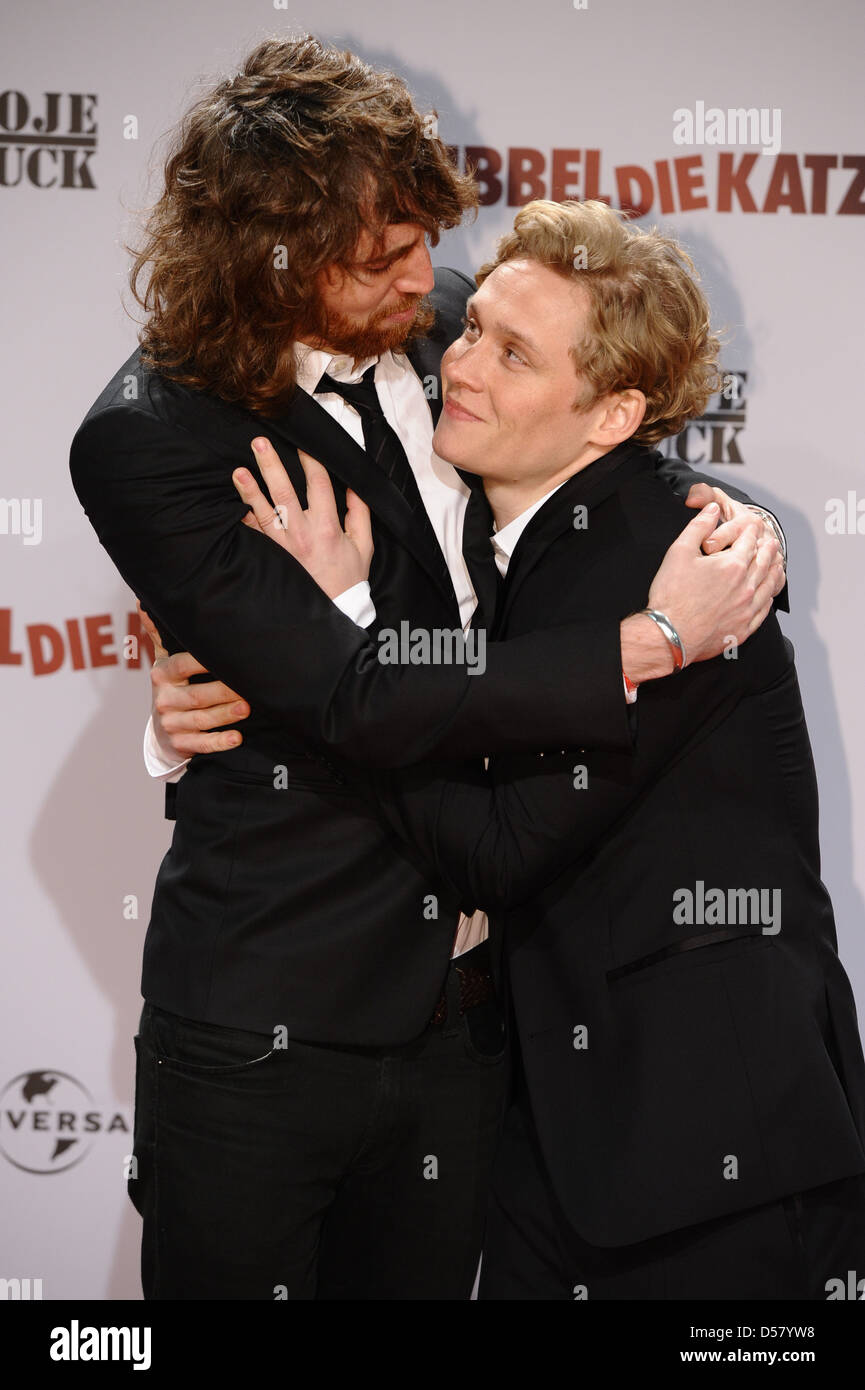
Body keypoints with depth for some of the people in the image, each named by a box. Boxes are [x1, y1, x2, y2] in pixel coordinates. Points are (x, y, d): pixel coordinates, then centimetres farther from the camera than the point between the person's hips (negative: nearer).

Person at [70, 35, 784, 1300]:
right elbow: (368, 705, -23)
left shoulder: (442, 324, 0)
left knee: (422, 1281, 18)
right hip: (268, 1037, -5)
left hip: (466, 1005, 5)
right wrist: (655, 641, -23)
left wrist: (714, 509, -4)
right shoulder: (147, 438, -16)